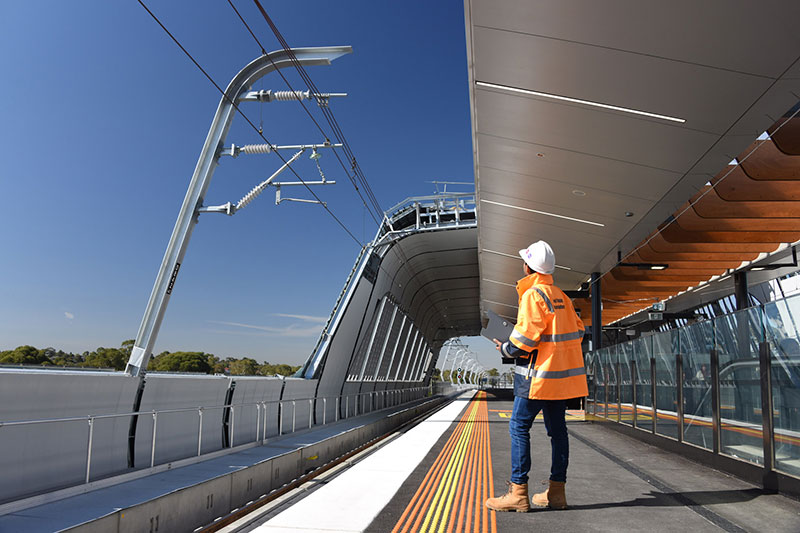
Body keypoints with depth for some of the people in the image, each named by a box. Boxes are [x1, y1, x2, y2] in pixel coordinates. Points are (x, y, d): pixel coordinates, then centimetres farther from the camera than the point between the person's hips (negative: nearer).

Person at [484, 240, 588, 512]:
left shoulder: (533, 294, -13)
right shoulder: (560, 295, 14)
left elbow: (525, 337, -19)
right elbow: (578, 330, 17)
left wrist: (506, 348, -2)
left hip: (539, 372, -9)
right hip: (562, 373, 9)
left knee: (519, 427, -4)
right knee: (557, 429, 11)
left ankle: (518, 493, -3)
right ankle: (556, 492, 16)